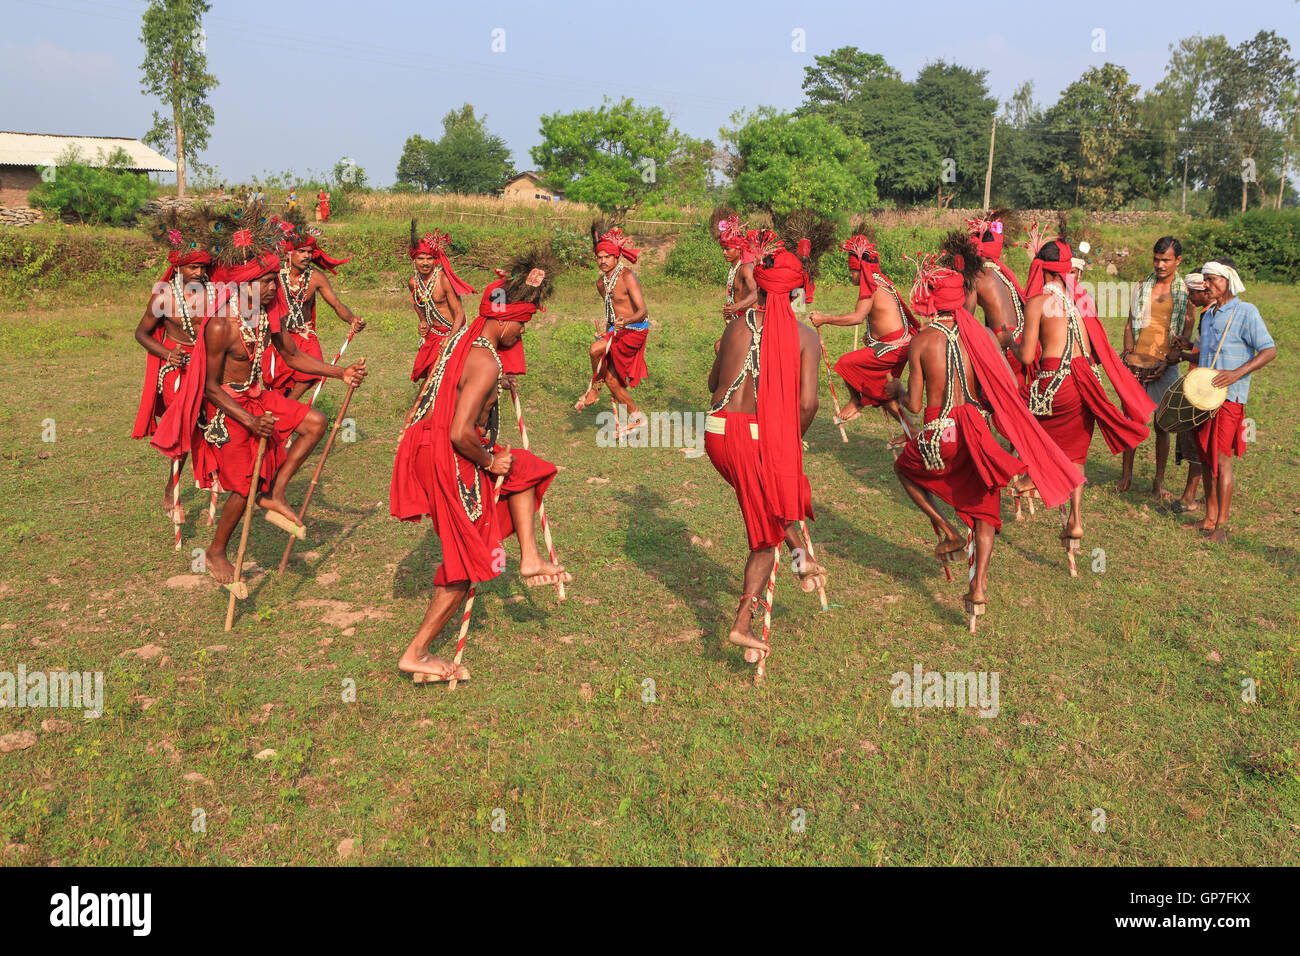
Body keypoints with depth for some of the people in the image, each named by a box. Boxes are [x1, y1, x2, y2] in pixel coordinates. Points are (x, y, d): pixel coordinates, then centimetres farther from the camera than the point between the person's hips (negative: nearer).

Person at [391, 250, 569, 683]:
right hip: (452, 464, -10)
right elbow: (461, 433, -32)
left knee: (523, 469, 26)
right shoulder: (485, 364, -24)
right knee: (465, 566, 4)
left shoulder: (463, 335, 4)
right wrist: (490, 462, -14)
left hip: (430, 447, 10)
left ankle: (529, 557, 23)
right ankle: (415, 655, 13)